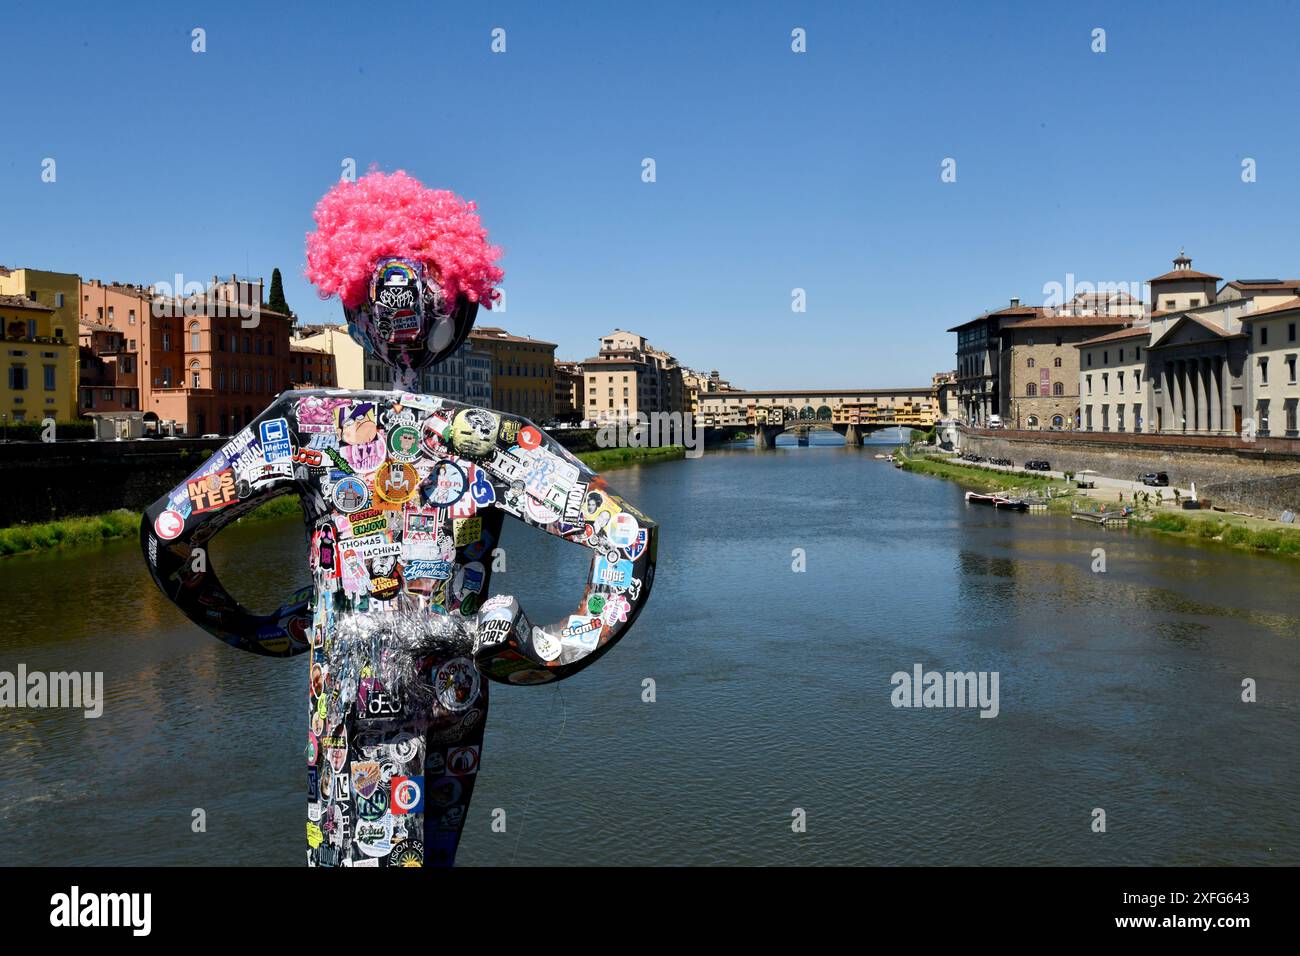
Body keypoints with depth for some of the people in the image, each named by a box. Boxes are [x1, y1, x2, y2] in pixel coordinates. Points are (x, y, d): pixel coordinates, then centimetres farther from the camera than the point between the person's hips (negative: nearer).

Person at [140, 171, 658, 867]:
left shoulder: (304, 424, -9)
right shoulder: (491, 439, -9)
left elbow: (167, 530, -4)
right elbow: (630, 537, -15)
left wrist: (251, 629, 7)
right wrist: (555, 652, -6)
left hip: (348, 698, -2)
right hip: (457, 699, 2)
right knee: (433, 849, 20)